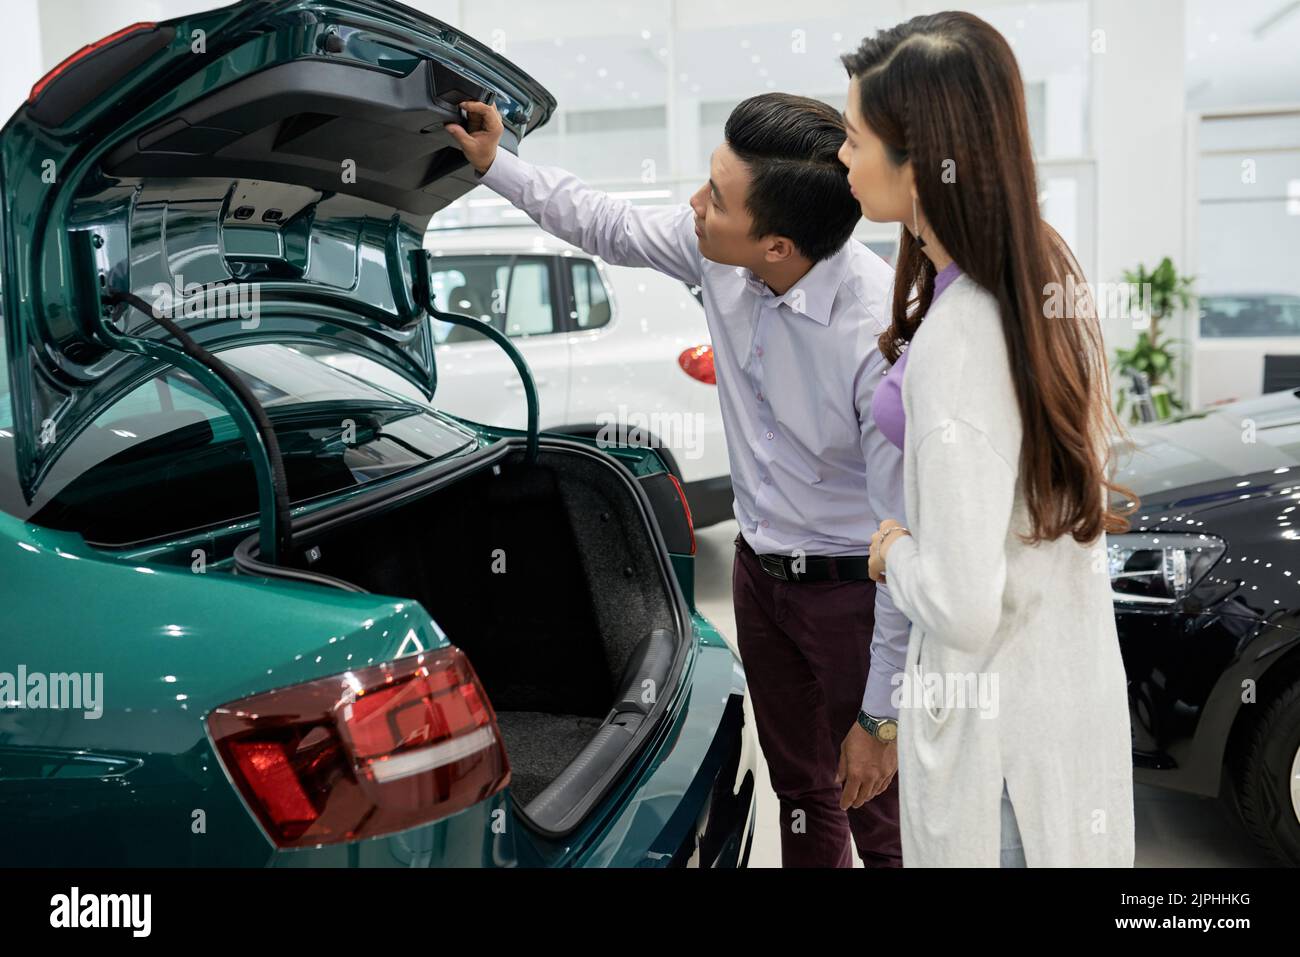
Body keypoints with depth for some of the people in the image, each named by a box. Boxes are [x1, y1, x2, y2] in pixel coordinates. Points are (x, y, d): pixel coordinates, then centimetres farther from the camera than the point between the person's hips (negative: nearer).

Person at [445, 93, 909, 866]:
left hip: (852, 592, -6)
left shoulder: (883, 337, -32)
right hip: (760, 569, 7)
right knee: (802, 796, 24)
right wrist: (496, 165, 15)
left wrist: (883, 717, -20)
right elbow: (610, 225, 11)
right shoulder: (716, 251, -12)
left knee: (879, 827, 7)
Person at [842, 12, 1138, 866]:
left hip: (1000, 714, -8)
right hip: (1069, 665, 8)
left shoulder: (957, 344, -31)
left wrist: (893, 550, -12)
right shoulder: (1047, 267, -4)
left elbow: (963, 607, -32)